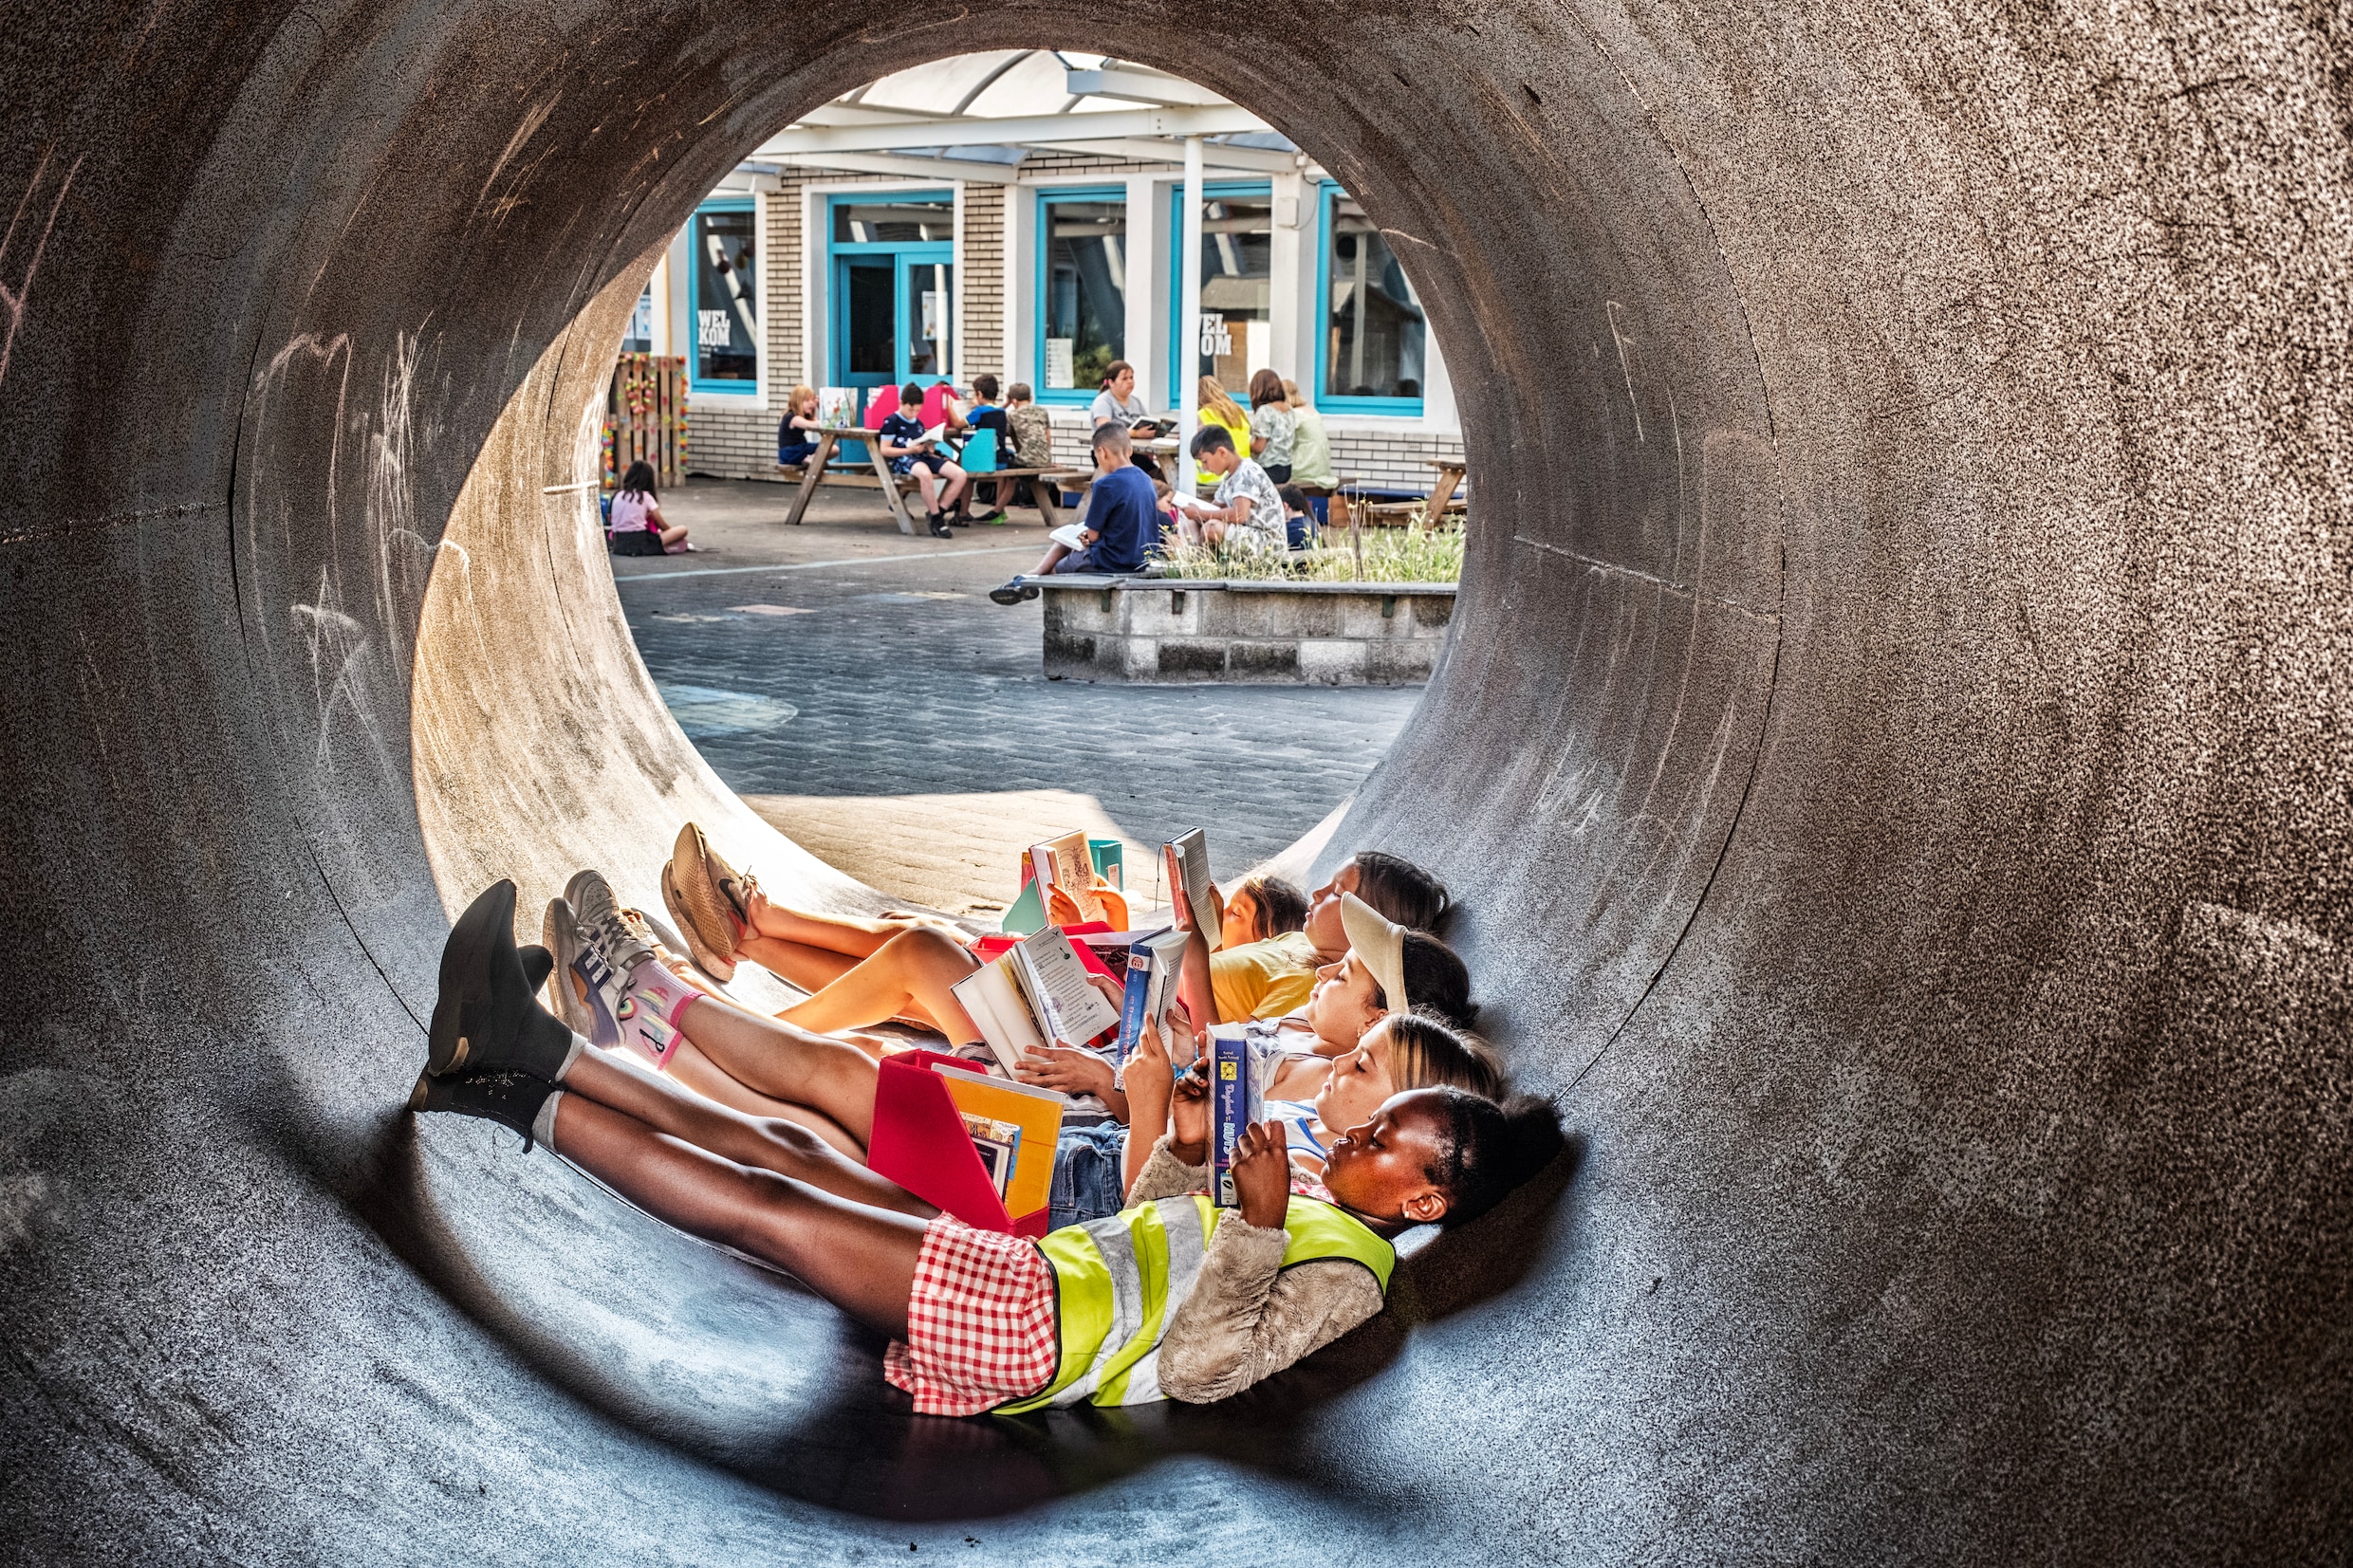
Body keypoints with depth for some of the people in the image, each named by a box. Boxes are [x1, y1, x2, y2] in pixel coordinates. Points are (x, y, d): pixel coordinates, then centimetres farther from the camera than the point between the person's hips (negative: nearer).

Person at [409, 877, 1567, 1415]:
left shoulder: (1342, 1274, -8)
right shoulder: (1299, 1209, 21)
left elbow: (1196, 1368, -21)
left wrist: (1256, 1230, -28)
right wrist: (1187, 1151, 15)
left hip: (1021, 1325, -9)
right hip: (1018, 1269, 9)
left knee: (770, 1210, -17)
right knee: (785, 1149, 0)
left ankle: (526, 1101, -11)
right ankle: (528, 1052, -1)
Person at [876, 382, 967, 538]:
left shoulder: (918, 423, 23)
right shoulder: (891, 422, 1)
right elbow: (885, 450, -5)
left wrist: (929, 448, 7)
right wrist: (911, 450, -12)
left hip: (924, 458, 7)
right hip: (903, 460, -7)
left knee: (959, 474, -16)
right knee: (925, 474, -43)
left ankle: (937, 512, -15)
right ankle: (936, 520, -30)